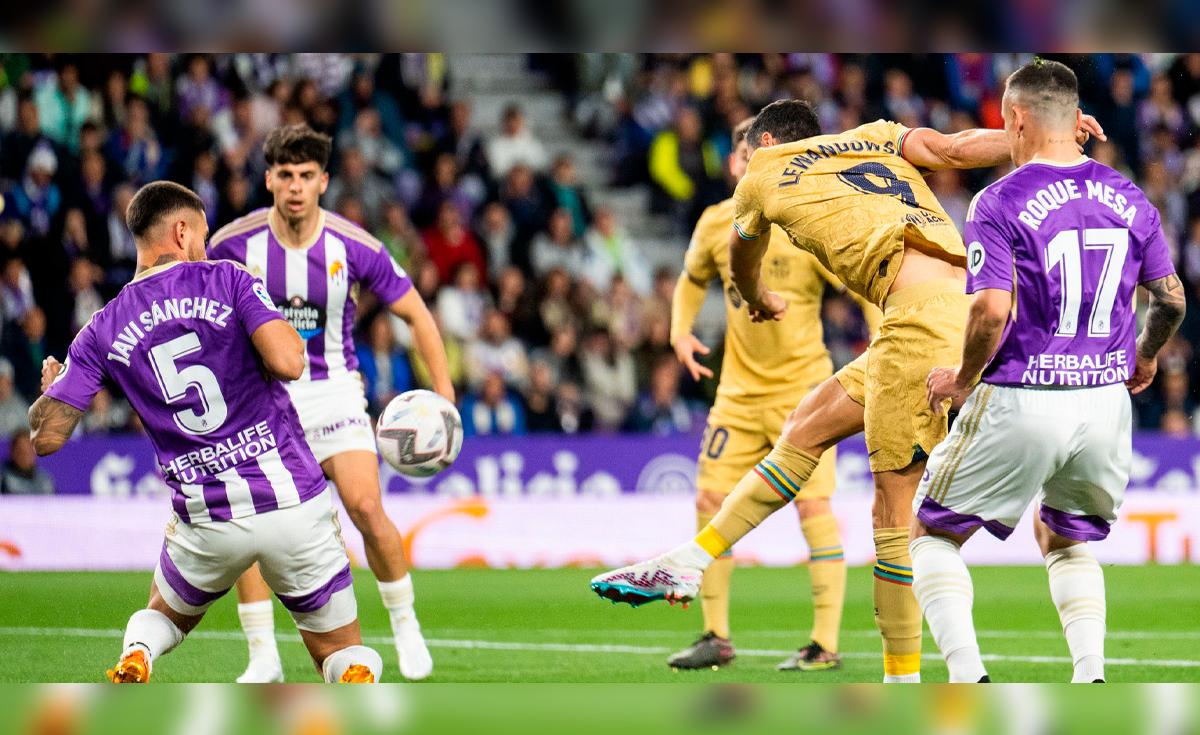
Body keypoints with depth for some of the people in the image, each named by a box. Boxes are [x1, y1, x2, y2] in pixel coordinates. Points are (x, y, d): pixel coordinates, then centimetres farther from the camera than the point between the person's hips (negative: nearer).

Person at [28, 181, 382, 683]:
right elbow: (288, 362, -17)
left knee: (162, 616, 32)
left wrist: (50, 387, 25)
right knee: (344, 652, 12)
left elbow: (46, 435, 2)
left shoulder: (103, 331, 4)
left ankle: (134, 660, -4)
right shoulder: (227, 280, -3)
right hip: (293, 500, -2)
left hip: (207, 522, 2)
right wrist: (287, 333, 6)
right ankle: (358, 682, -25)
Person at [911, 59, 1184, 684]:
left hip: (1017, 403, -5)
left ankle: (968, 676, -6)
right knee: (1067, 541, 27)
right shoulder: (1127, 198, 6)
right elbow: (1170, 299, 12)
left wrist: (963, 380, -3)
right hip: (1106, 400, 5)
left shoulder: (1000, 202, -10)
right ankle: (1091, 679, 9)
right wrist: (1145, 358, 31)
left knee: (933, 534, 12)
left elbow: (992, 310, -20)